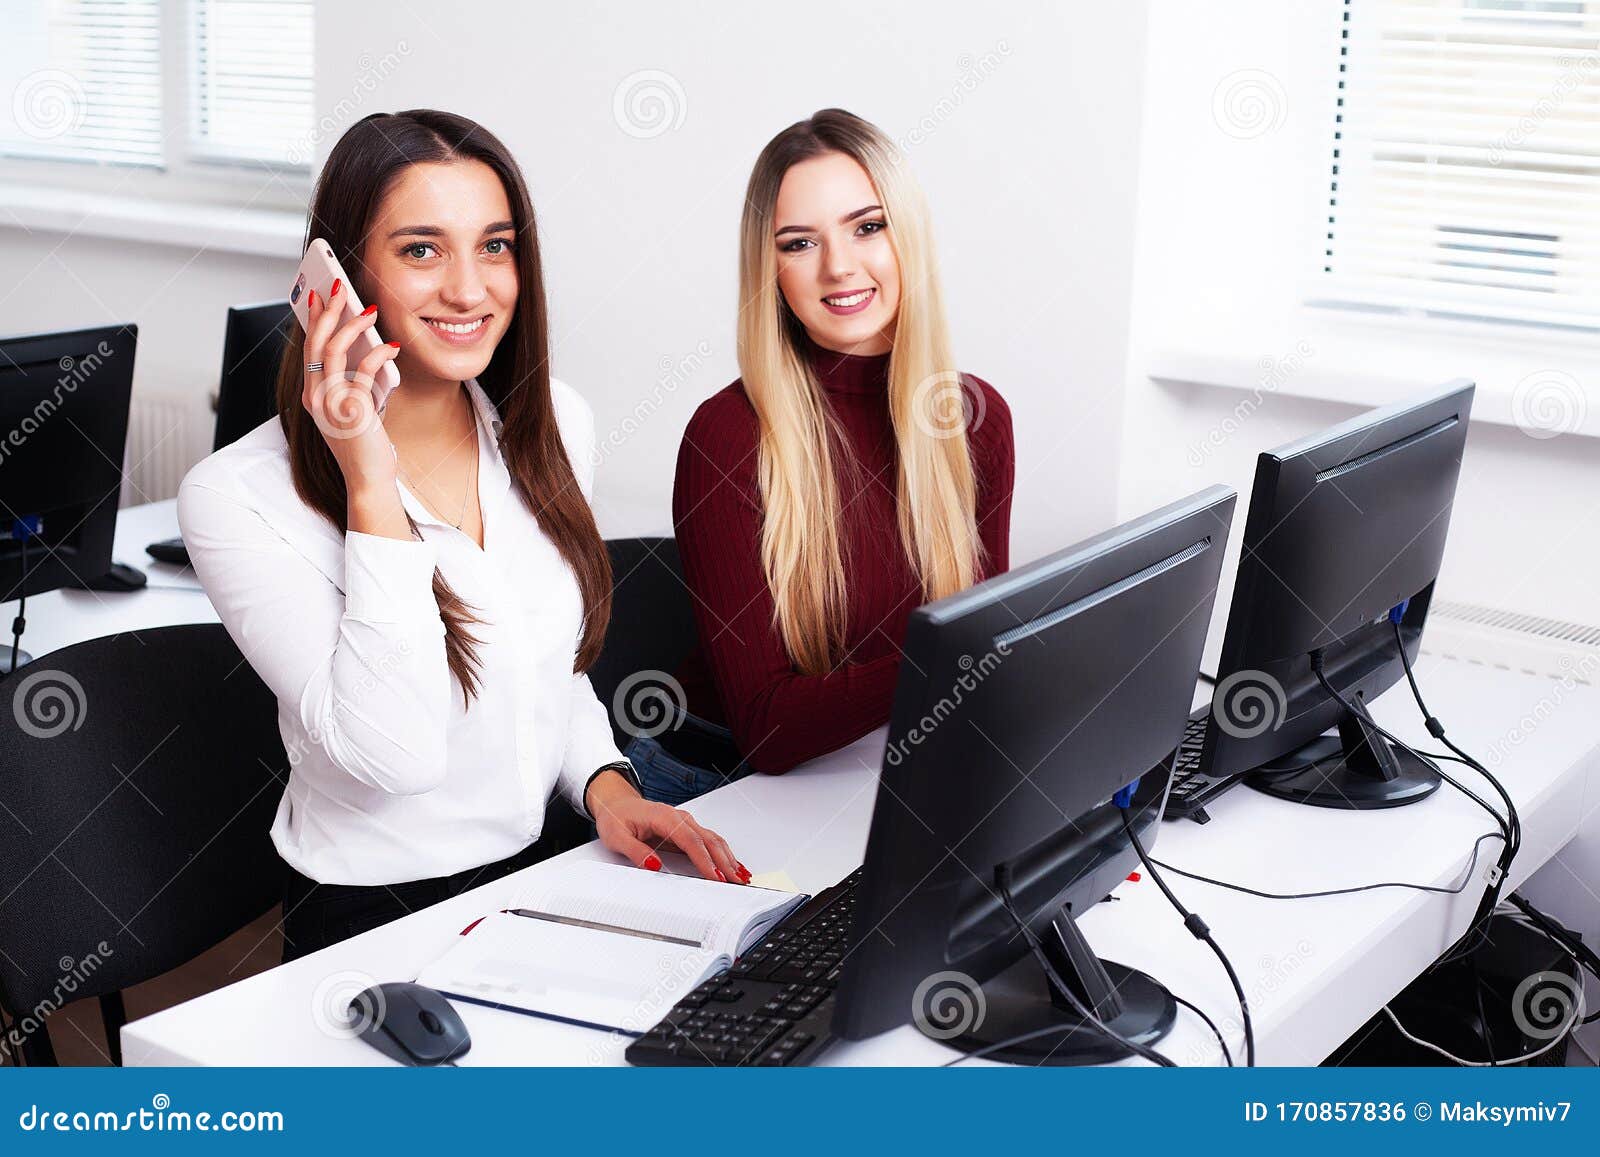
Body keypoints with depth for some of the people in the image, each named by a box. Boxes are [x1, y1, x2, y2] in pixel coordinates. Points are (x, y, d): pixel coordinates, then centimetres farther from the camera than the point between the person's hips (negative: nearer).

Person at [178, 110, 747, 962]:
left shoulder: (553, 425, 4)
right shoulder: (236, 498, -15)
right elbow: (394, 753, -23)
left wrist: (603, 785, -2)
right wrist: (370, 481, -24)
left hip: (535, 876, 7)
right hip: (369, 917, -6)